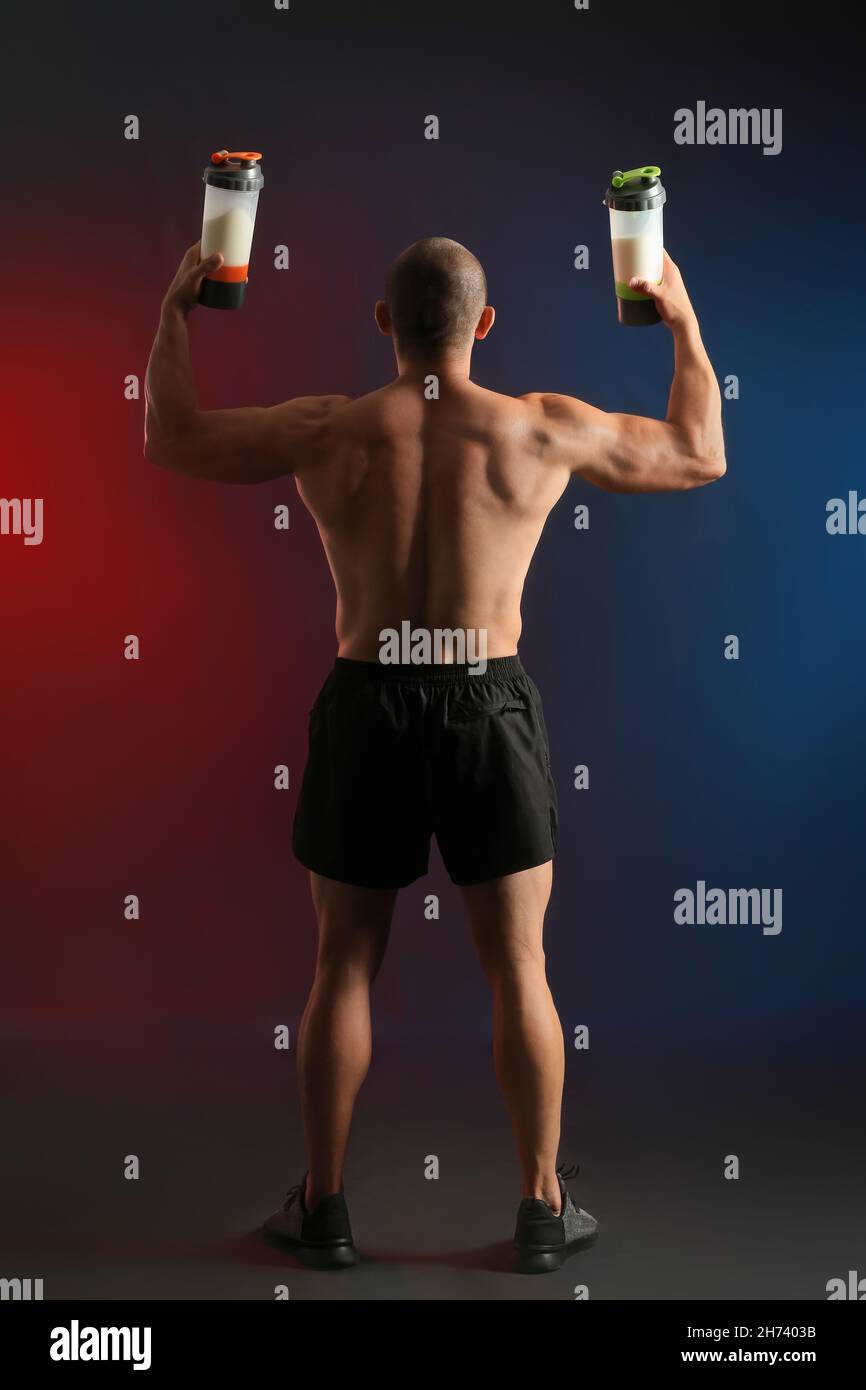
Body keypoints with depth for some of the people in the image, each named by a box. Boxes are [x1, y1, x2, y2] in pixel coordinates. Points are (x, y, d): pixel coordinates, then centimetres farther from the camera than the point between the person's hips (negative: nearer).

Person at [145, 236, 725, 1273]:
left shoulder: (327, 432, -5)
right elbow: (701, 455, 9)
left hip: (366, 709, 1)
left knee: (344, 967, 13)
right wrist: (685, 325, 21)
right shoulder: (541, 430, -6)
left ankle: (323, 1207, 23)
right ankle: (543, 1208, 21)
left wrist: (172, 316, 22)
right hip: (489, 710, 0)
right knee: (518, 973, 11)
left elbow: (170, 440, 10)